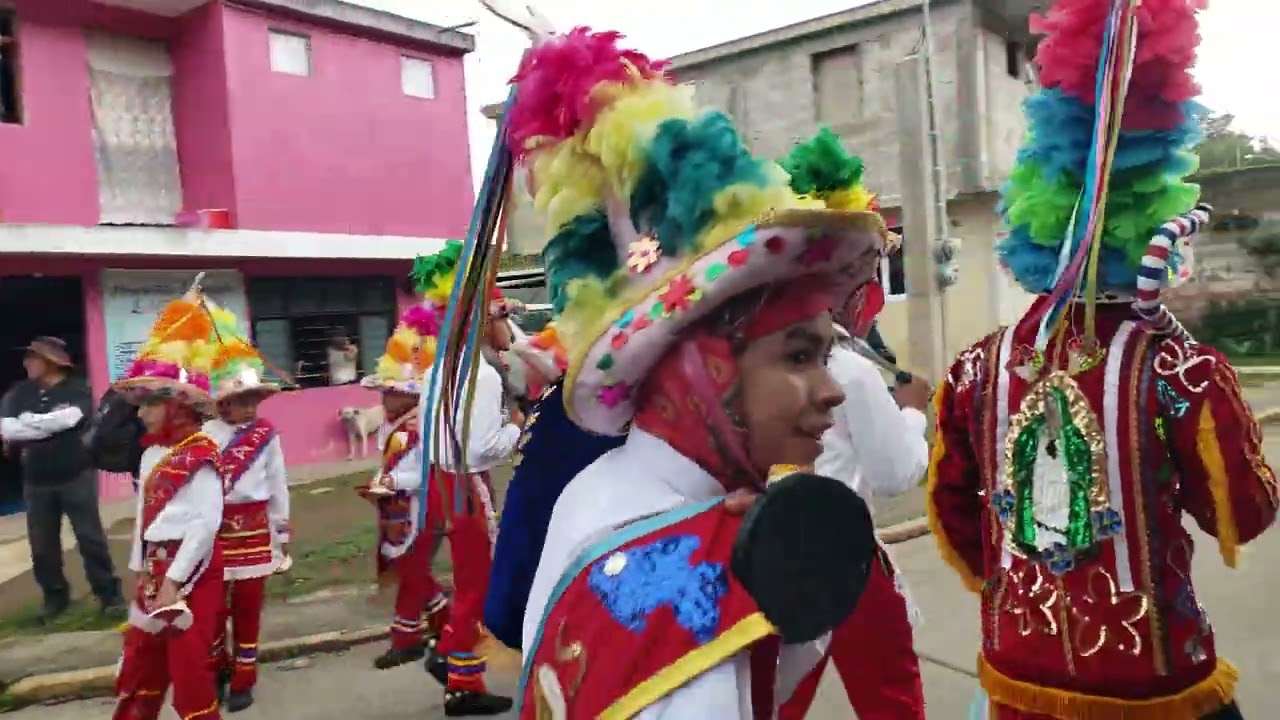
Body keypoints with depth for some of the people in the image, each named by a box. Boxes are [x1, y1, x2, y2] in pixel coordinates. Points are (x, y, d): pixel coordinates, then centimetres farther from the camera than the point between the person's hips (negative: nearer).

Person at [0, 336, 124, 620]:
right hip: (37, 482, 4)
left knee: (91, 539, 0)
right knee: (42, 545, 10)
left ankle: (110, 594, 8)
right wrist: (49, 424, -13)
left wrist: (29, 423, -10)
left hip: (76, 477, -4)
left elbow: (68, 419, -22)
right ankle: (55, 596, 26)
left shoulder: (77, 390, -4)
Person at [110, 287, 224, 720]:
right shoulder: (152, 453, 9)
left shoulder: (200, 455, -17)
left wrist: (174, 580, -20)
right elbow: (144, 516, 14)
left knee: (188, 658, 2)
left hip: (190, 567, -8)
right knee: (141, 655, 19)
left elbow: (207, 523, -22)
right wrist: (142, 570, 14)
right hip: (156, 566, 8)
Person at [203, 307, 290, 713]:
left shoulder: (267, 436, -2)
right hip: (215, 530, 0)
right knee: (212, 606, 9)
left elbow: (278, 485, 4)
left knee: (248, 606, 8)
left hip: (253, 529, 0)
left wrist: (282, 531, 6)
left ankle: (243, 679, 22)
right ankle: (218, 670, 33)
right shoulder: (206, 434, -4)